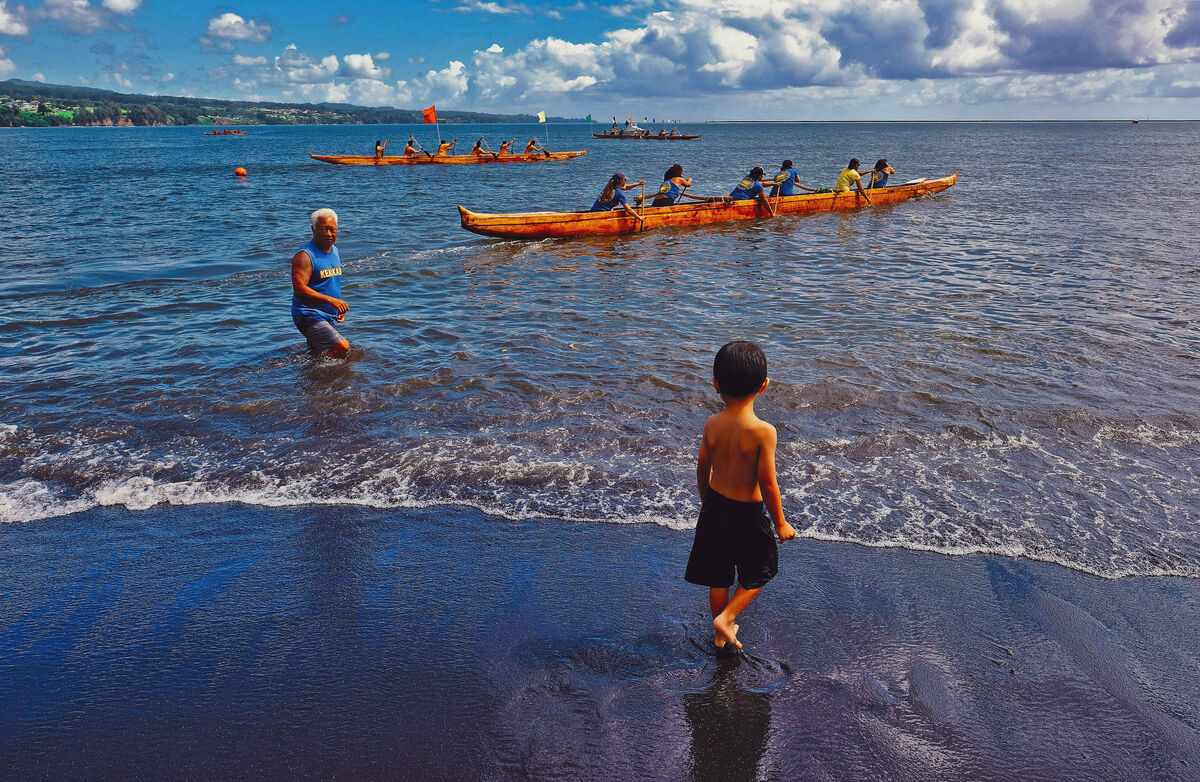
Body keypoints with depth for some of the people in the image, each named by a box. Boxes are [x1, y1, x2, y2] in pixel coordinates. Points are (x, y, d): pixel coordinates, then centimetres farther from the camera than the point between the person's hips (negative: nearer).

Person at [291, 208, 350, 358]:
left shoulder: (335, 251, 12)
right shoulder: (305, 256, -16)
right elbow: (300, 289, -24)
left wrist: (340, 307, 15)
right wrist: (330, 300, -30)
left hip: (327, 316, 9)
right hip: (309, 316, -9)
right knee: (342, 346, -19)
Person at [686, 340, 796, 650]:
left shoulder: (711, 424, -10)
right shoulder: (764, 432, -24)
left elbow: (702, 468, 2)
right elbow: (768, 484, -19)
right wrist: (780, 523, -4)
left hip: (714, 505, 5)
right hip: (748, 512, -4)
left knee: (718, 574, 21)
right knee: (760, 570, 23)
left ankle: (720, 633, 36)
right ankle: (726, 618, 14)